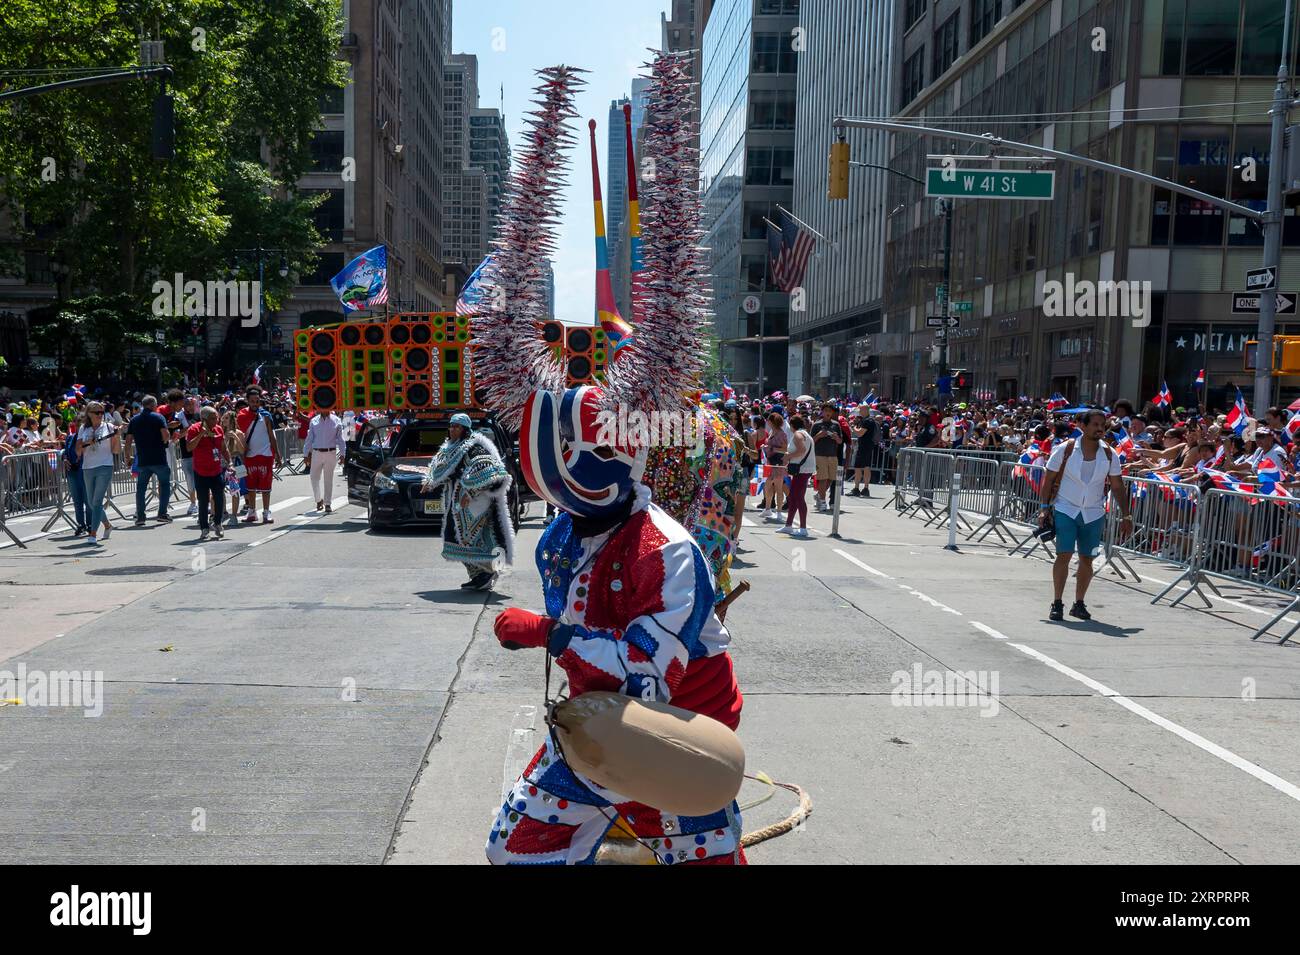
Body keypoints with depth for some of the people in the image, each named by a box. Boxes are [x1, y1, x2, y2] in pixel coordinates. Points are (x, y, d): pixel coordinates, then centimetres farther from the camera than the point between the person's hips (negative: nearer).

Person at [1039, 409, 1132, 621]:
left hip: (1094, 514, 3)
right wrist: (1045, 507, -8)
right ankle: (1057, 603, -2)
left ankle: (1079, 604, 18)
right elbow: (1049, 479, -2)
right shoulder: (1065, 449, -8)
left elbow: (1117, 487, 7)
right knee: (1064, 555, -11)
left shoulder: (1109, 455, 1)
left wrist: (1126, 516, 3)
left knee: (1087, 559, 6)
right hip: (1065, 510, -3)